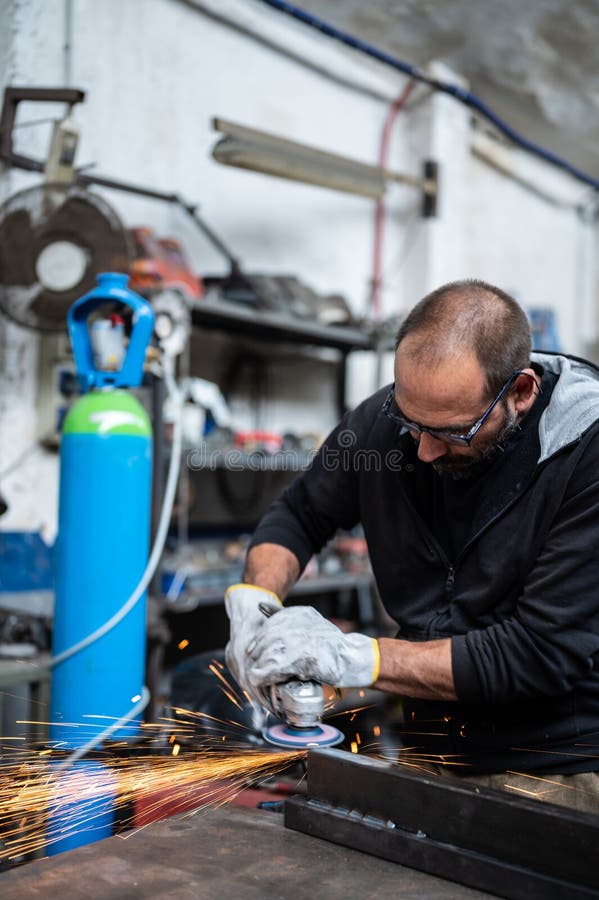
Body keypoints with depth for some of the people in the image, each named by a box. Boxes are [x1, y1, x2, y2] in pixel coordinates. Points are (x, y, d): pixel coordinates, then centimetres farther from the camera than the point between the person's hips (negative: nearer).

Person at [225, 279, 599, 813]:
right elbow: (300, 514, 11)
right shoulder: (386, 419, -5)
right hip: (430, 752, 4)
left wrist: (356, 658, -23)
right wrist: (255, 599, -10)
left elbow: (545, 653, -22)